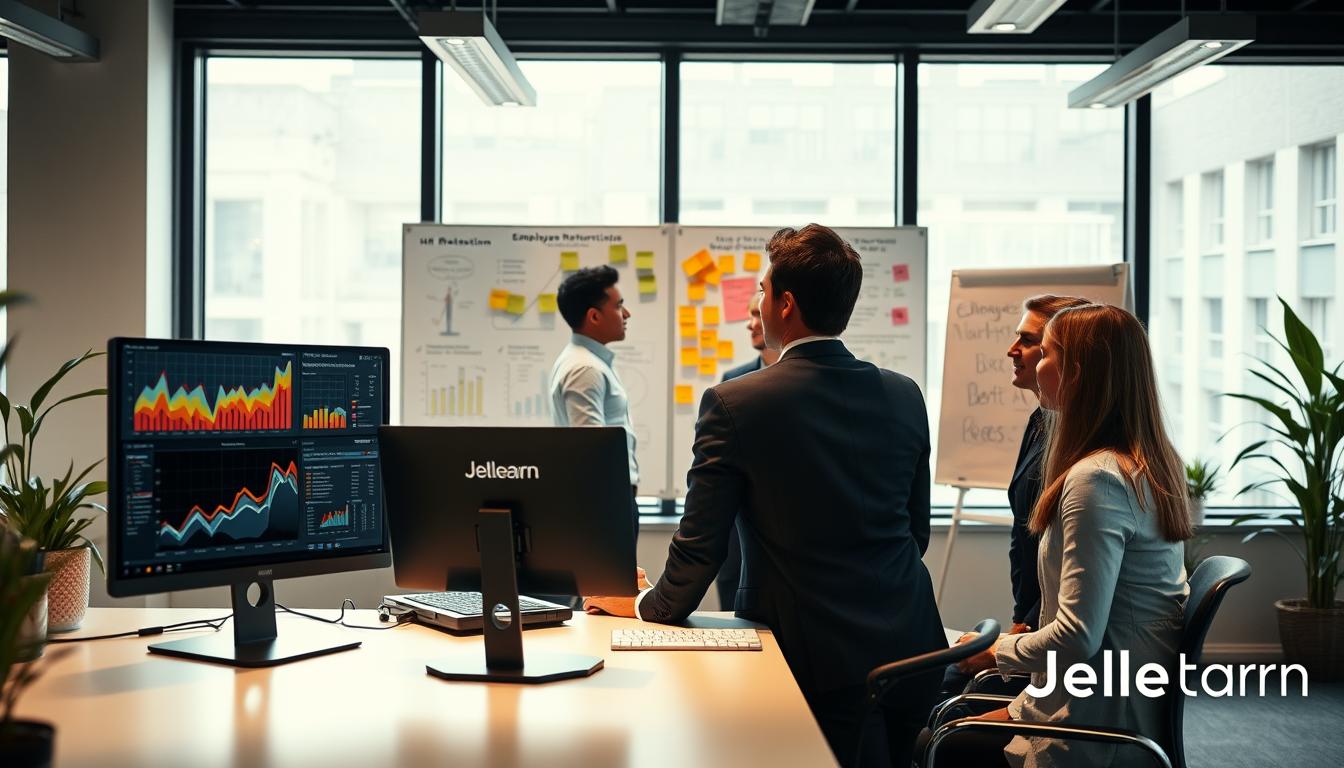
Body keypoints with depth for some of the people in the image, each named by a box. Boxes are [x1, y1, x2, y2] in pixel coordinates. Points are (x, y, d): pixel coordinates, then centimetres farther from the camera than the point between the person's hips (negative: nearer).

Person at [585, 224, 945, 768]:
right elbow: (916, 529, 12)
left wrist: (644, 604, 9)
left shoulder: (732, 404, -13)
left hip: (818, 659, -5)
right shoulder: (905, 397, 3)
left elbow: (700, 543, -8)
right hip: (911, 643, 5)